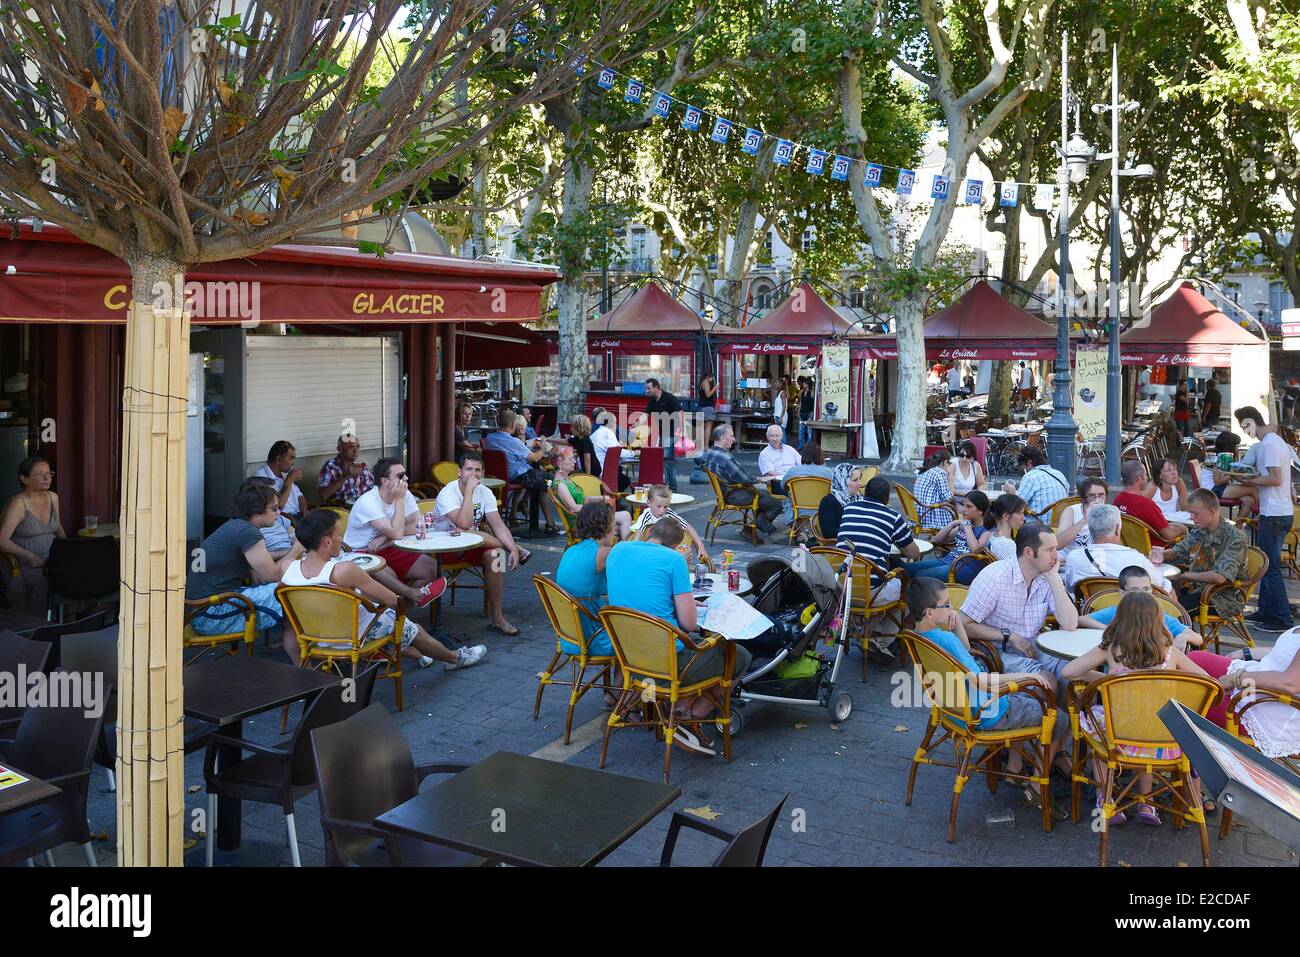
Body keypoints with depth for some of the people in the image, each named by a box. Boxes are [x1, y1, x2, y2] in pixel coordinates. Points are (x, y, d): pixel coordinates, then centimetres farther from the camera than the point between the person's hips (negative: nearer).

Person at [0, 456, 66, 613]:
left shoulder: (53, 497, 10)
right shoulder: (18, 504, -11)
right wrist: (31, 557, -19)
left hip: (52, 561, 6)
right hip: (25, 565, -6)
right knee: (45, 583, -31)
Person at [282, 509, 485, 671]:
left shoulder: (288, 570, -17)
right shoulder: (343, 571, -35)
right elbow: (393, 600, -24)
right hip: (358, 636, -6)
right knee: (413, 630, 21)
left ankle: (417, 655, 54)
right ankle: (455, 658, 47)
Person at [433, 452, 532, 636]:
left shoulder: (484, 492, 0)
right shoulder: (448, 494, -19)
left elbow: (498, 525, -7)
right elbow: (464, 524, -36)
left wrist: (512, 549, -22)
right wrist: (468, 490, -30)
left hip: (472, 546, 5)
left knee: (494, 554, -26)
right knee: (466, 535, -35)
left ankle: (497, 618, -18)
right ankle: (518, 549, -13)